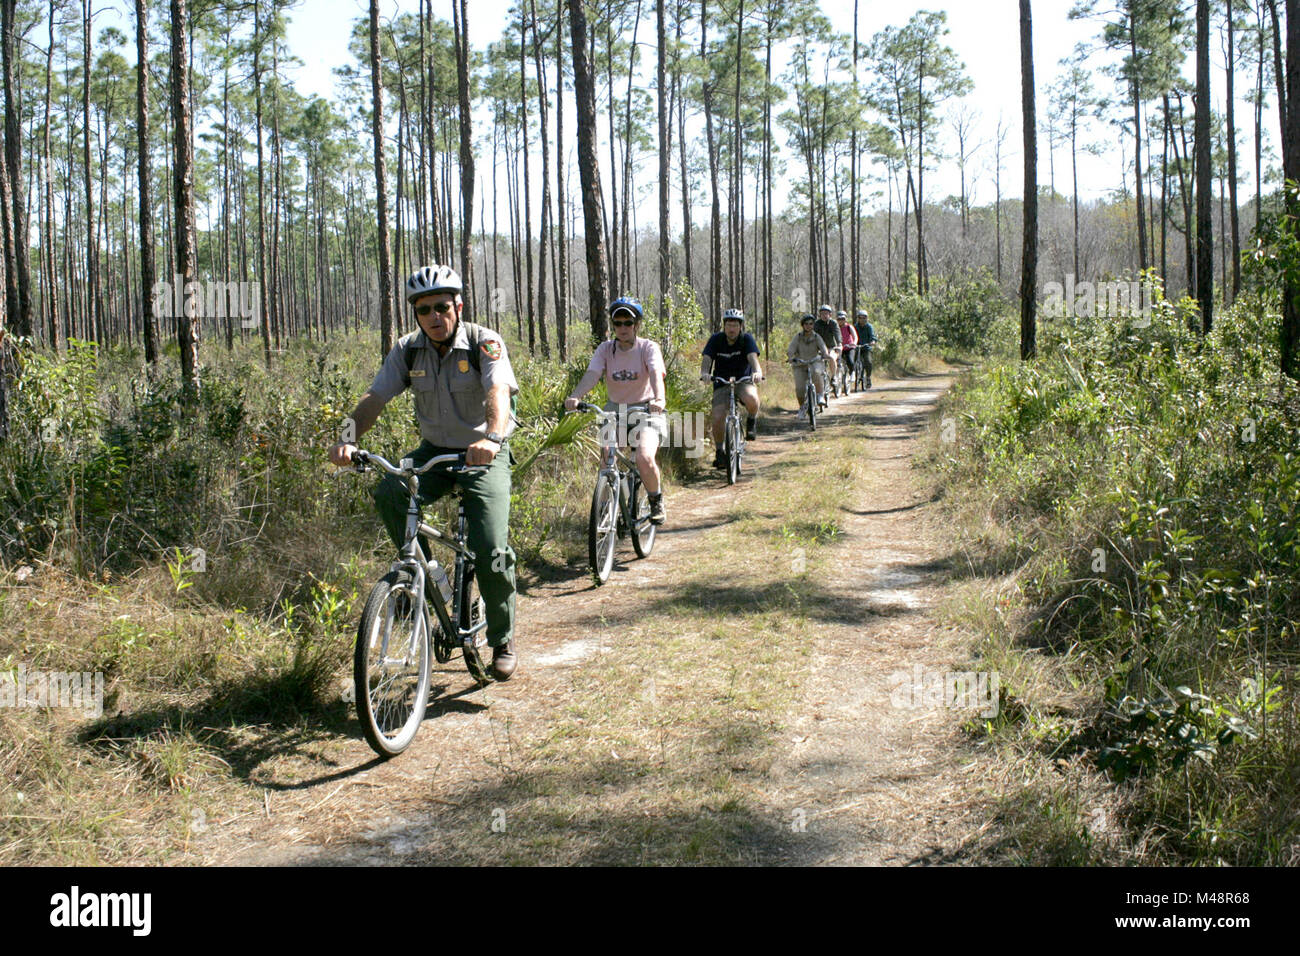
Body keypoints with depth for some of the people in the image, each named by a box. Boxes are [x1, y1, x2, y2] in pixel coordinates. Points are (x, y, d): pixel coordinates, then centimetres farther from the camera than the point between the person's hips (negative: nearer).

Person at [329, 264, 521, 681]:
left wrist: (492, 437, -54)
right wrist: (349, 438, -31)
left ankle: (503, 642, 7)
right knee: (388, 493, -28)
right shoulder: (408, 350, -4)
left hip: (483, 455, -4)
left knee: (490, 550, -16)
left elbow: (499, 391, -33)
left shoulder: (484, 343, -16)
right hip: (434, 450, 4)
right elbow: (375, 397, -11)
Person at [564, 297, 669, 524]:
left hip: (645, 411, -3)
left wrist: (659, 399, -47)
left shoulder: (648, 348, -7)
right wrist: (575, 397, -37)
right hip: (615, 410, 3)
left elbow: (656, 374, -25)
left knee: (645, 458, -25)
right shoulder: (606, 348, 0)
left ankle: (656, 500, 4)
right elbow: (591, 374, -16)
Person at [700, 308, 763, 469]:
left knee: (751, 398, -36)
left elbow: (753, 357, -24)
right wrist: (704, 373, -40)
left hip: (744, 381, -1)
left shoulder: (747, 339, -8)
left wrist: (757, 372, -46)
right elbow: (706, 359, -17)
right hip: (721, 383, 1)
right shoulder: (716, 339, -5)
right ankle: (719, 451, 5)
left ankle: (752, 421, -3)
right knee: (718, 418, -17)